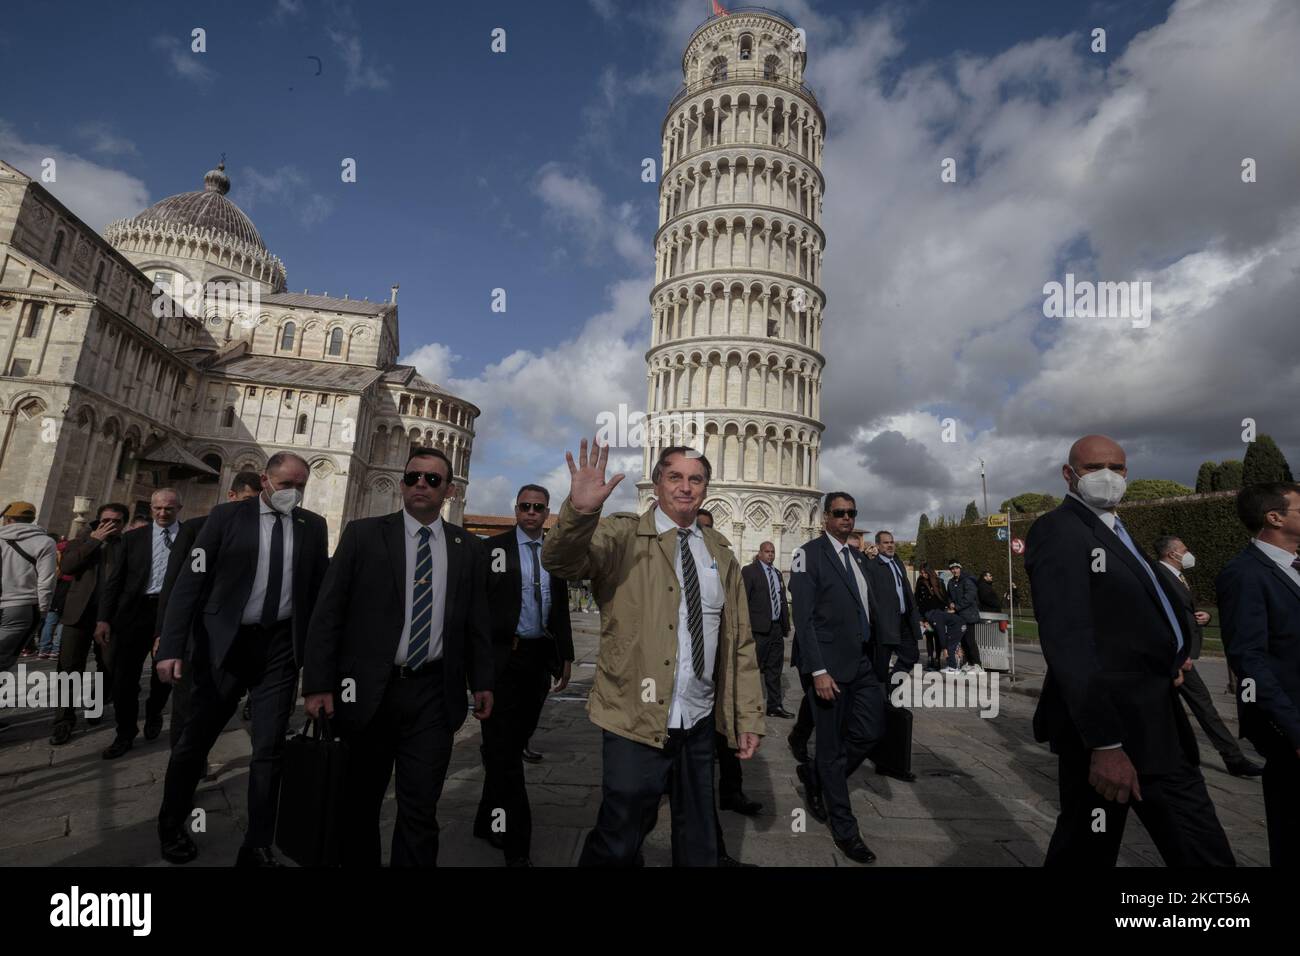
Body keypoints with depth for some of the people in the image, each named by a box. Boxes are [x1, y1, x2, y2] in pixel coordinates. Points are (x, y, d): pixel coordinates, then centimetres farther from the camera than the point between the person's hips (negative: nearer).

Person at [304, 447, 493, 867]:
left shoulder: (468, 548, 4)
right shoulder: (363, 534, 0)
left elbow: (478, 621, 7)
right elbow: (328, 611, -2)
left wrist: (482, 682, 5)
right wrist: (318, 683, -6)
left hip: (433, 695, 0)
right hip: (368, 691, 0)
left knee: (420, 810, 5)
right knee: (360, 803, 18)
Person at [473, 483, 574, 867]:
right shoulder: (491, 548, -2)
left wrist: (566, 656, 11)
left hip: (539, 657, 5)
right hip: (501, 655, -4)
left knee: (514, 744, 15)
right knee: (503, 748, -1)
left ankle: (489, 821, 33)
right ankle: (517, 843, 7)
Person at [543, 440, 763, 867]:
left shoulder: (720, 552, 7)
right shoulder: (621, 536, -6)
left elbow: (739, 640, 8)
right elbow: (558, 560, -22)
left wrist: (748, 717, 7)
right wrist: (580, 512, -41)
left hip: (700, 722, 4)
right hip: (636, 720, -4)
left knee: (698, 838, 20)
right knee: (619, 840, 9)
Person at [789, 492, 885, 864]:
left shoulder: (858, 557, 13)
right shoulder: (809, 554, -10)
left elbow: (870, 609, 13)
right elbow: (803, 618, -15)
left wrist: (874, 658, 8)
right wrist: (818, 671, -19)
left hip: (863, 664, 7)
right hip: (829, 666, -7)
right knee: (833, 747, 5)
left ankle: (814, 776, 33)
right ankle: (845, 830, 23)